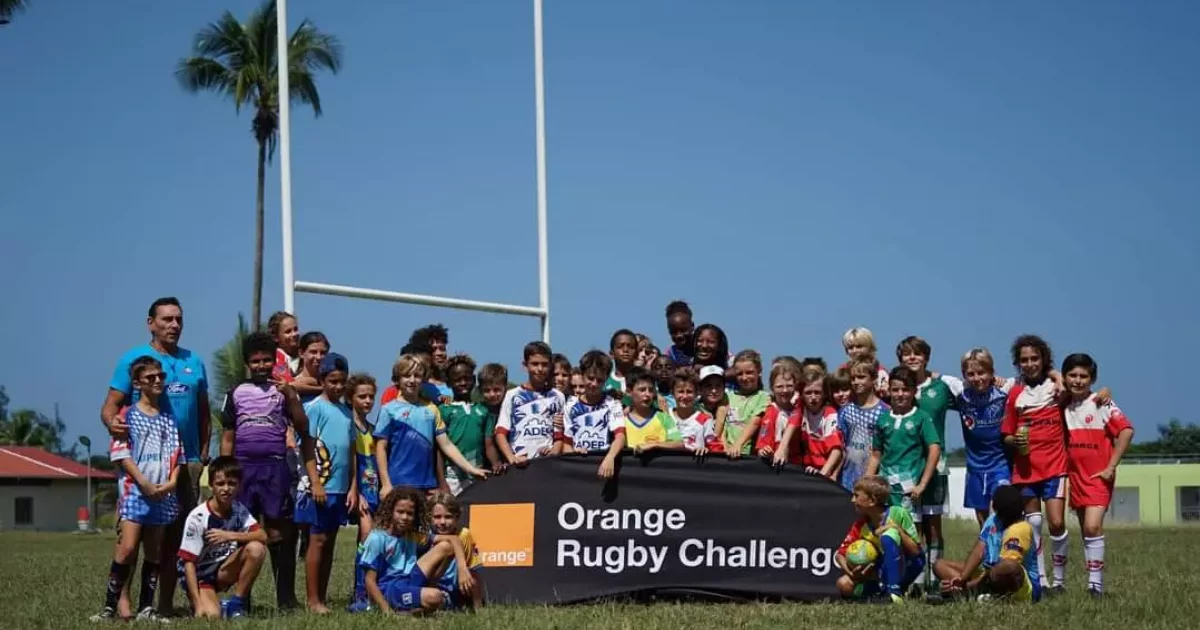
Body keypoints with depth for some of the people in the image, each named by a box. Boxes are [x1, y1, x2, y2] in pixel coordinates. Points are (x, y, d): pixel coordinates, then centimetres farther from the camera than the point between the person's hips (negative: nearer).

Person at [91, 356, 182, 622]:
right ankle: (110, 605, -9)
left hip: (163, 493, 5)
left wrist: (171, 482, -5)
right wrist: (144, 483, -13)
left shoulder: (168, 419, 14)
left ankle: (146, 607, 10)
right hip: (134, 490, -5)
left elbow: (176, 454, 12)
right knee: (127, 546, -14)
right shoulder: (128, 416, 2)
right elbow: (120, 453, -5)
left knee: (154, 551, 6)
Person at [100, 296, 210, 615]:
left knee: (177, 533, 6)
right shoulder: (133, 359, 0)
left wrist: (203, 453, 9)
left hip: (186, 460, 4)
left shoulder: (194, 362, 13)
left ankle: (166, 602, 12)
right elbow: (110, 405, -4)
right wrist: (112, 422, -27)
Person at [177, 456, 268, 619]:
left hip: (223, 572, 5)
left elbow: (262, 536, -18)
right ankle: (203, 602, 6)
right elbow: (188, 562, -20)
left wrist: (230, 536, -33)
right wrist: (198, 604, -25)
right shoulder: (197, 517, -20)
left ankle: (236, 604, -8)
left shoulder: (239, 511, -5)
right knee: (211, 615, -32)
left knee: (256, 549, -22)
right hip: (199, 575, -5)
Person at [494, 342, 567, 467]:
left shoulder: (557, 397, 11)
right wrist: (512, 458, -15)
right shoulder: (512, 396, 6)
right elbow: (501, 433, 1)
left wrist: (555, 450, -11)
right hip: (520, 465, -1)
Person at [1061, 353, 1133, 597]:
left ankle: (1095, 583, -12)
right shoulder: (1063, 405, 5)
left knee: (1093, 526, -17)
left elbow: (1126, 431, -14)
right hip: (1075, 476, 5)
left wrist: (1111, 467, -13)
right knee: (1086, 529, 9)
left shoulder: (1101, 404, -9)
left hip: (1098, 477, -5)